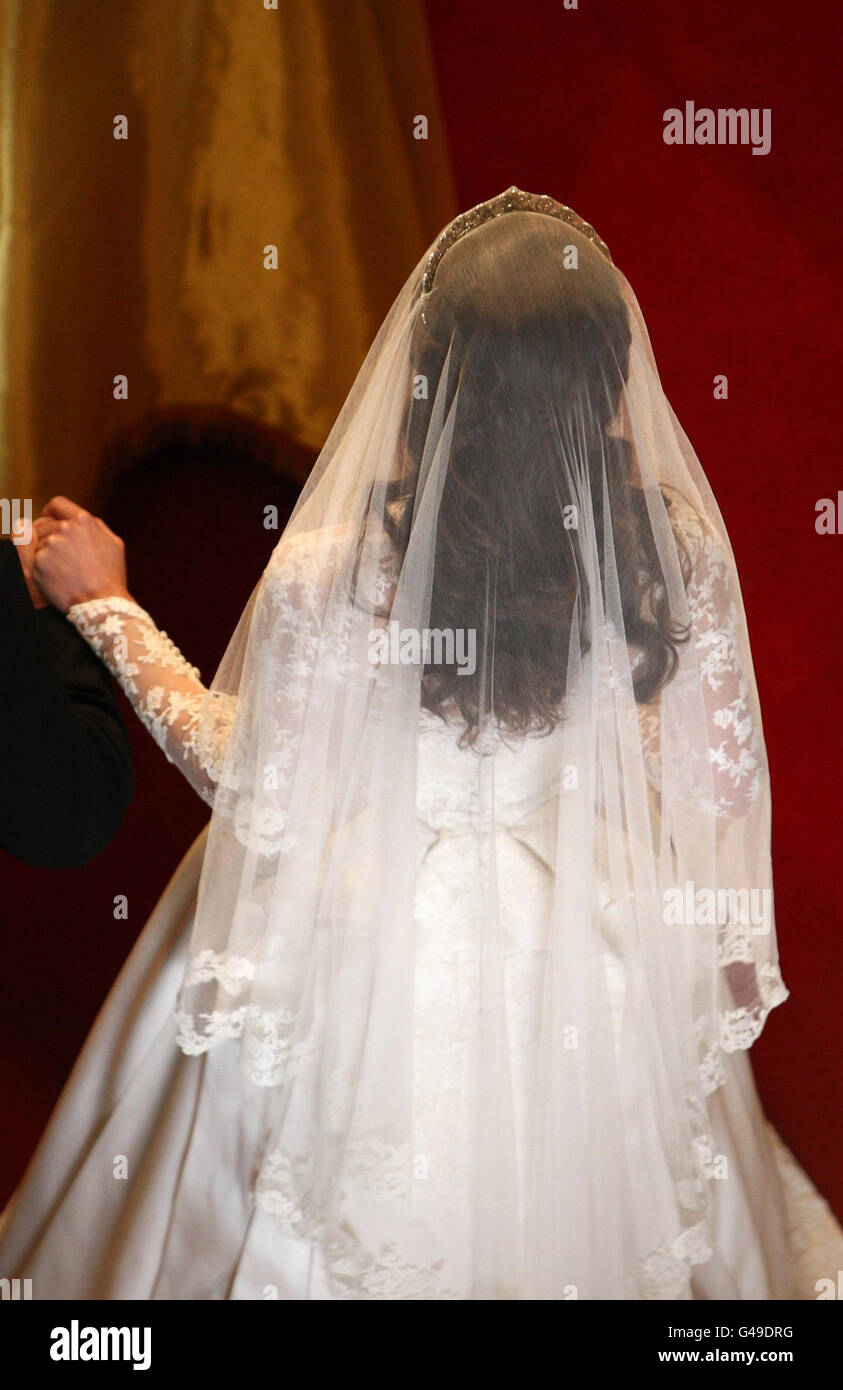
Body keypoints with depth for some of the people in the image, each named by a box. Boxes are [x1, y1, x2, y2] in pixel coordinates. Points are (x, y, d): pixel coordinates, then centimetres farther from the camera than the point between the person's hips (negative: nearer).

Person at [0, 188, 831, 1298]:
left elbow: (255, 792, -13)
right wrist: (735, 946, 11)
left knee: (375, 1223, 26)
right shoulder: (681, 549, -22)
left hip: (383, 952, -2)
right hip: (600, 953, 2)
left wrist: (105, 606, -3)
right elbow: (723, 782, -8)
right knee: (572, 1202, 31)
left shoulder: (327, 578, -30)